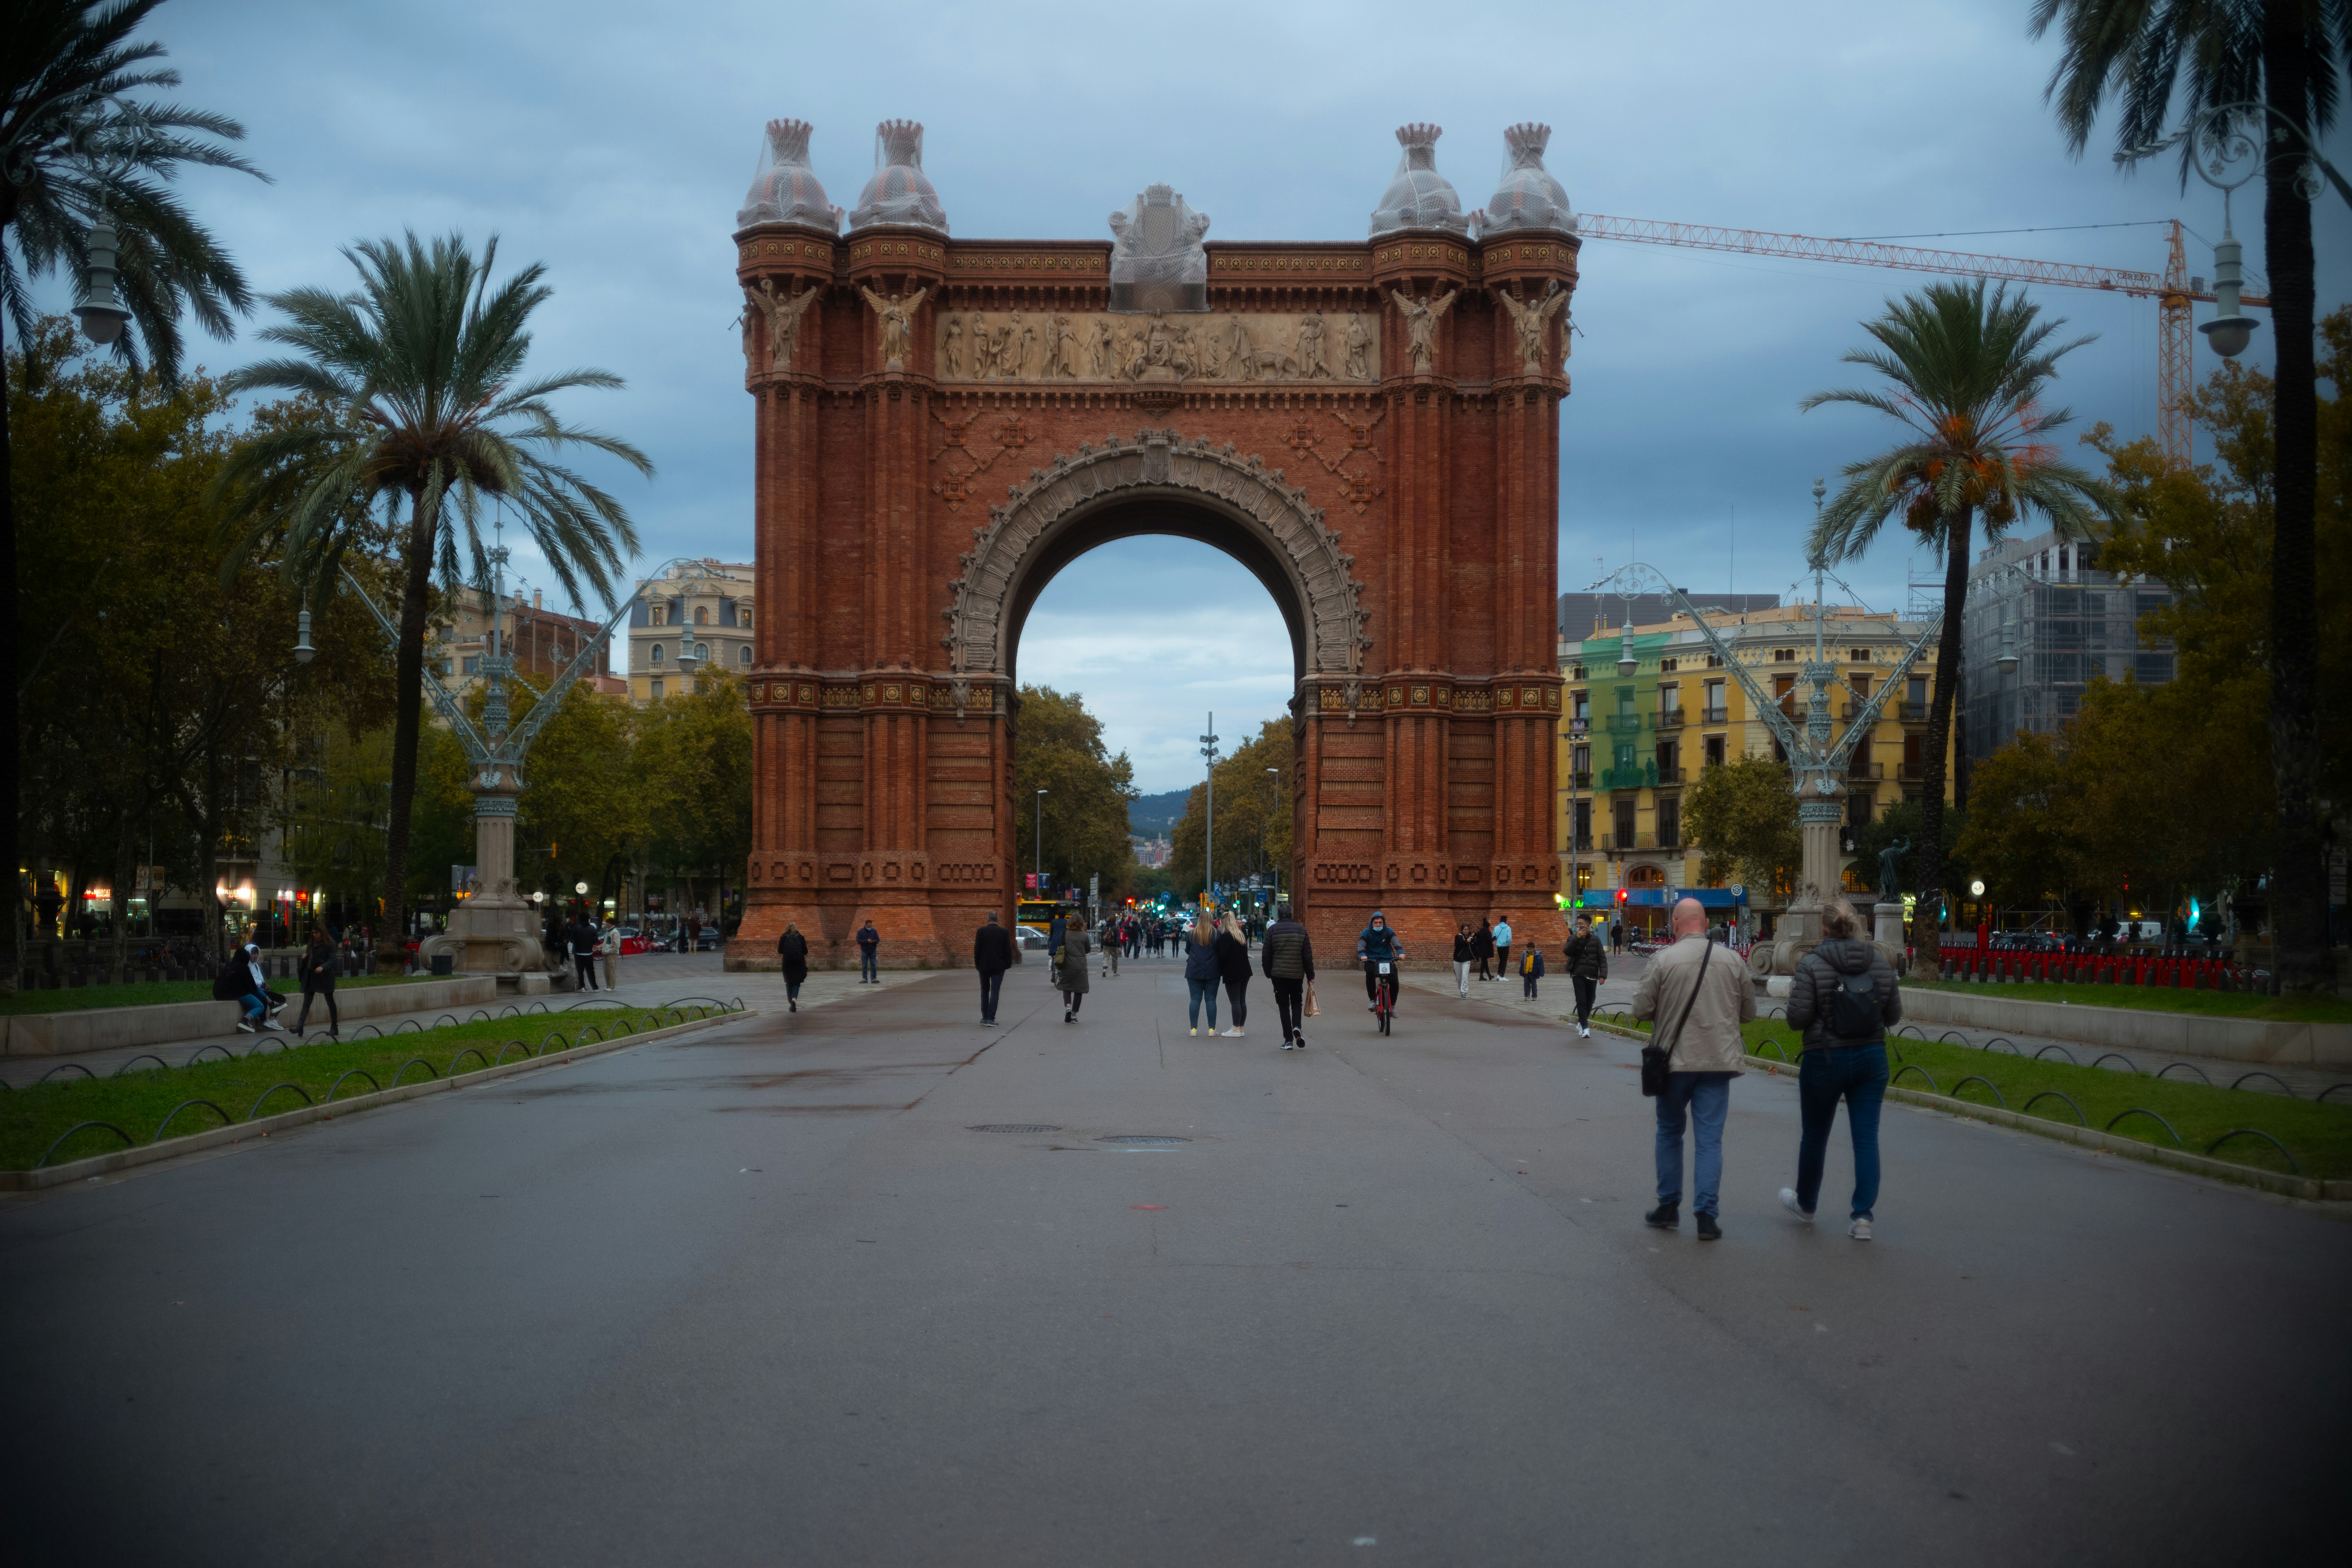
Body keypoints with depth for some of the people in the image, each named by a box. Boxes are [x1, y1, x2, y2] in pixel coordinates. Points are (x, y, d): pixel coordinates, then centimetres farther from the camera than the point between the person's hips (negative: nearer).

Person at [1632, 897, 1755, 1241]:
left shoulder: (1662, 960, -9)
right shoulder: (1733, 961, 0)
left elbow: (1641, 1009, -7)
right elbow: (1748, 1011, 8)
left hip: (1676, 1060, -1)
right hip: (1719, 1062, 1)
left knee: (1669, 1133, 17)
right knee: (1710, 1139, 4)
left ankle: (1669, 1207, 21)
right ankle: (1706, 1215, -2)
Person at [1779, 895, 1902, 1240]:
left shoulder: (1812, 965, -13)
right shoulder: (1880, 962, -1)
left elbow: (1798, 1019, -15)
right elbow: (1894, 1015, 5)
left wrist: (1794, 993, 4)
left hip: (1825, 1060, -3)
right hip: (1871, 1058, 3)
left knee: (1814, 1135, 16)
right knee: (1866, 1137, 4)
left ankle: (1805, 1204, 35)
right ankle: (1862, 1216, -3)